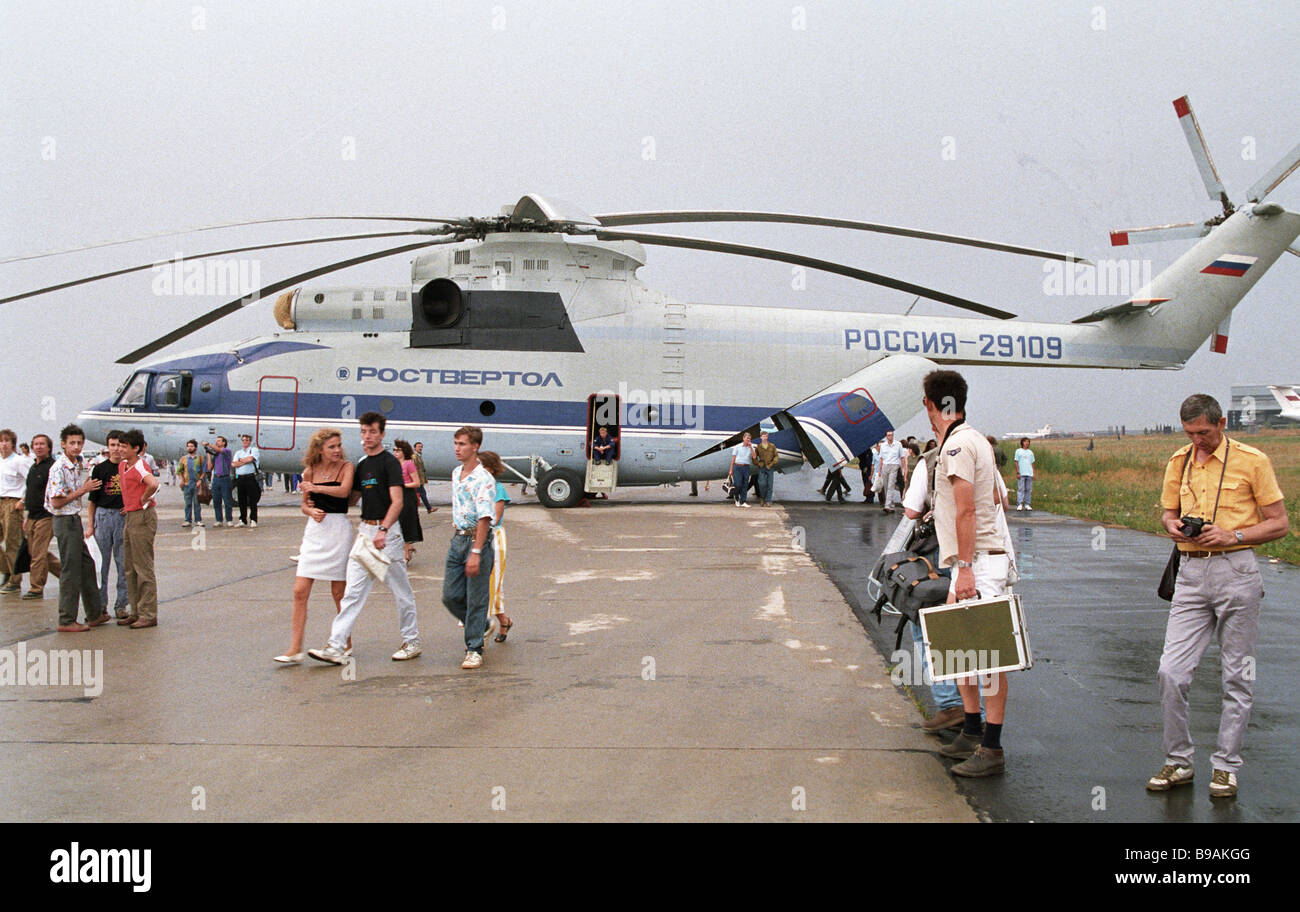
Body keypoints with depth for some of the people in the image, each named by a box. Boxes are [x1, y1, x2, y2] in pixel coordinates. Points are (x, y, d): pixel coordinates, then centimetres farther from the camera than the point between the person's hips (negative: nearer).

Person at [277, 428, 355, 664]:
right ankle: (295, 649, -2)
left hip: (338, 529, -3)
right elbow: (304, 505, 17)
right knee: (300, 591, -5)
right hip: (314, 531, 3)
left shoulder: (346, 467, -3)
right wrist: (311, 511, -4)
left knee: (339, 593, 4)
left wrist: (315, 487, -15)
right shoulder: (310, 471, 8)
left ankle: (346, 644, 21)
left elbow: (344, 491, -23)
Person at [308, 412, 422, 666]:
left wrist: (383, 530, -28)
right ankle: (336, 647, -3)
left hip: (387, 532, -7)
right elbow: (352, 498, 23)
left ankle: (412, 642, 16)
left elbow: (397, 502, -16)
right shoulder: (362, 464, 16)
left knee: (401, 591, 3)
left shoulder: (390, 462, -8)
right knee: (353, 590, 1)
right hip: (365, 529, 7)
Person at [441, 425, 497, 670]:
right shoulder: (456, 474, 11)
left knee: (476, 599, -1)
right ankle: (481, 625, 32)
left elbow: (484, 518, -21)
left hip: (477, 540, -8)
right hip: (457, 539, 8)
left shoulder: (484, 480, -16)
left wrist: (476, 552, -26)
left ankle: (474, 649, 9)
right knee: (450, 596, 7)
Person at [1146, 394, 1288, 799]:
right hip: (1191, 573, 4)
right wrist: (1173, 526, 0)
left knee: (1237, 675, 5)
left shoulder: (1252, 460, -3)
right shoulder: (1178, 462, 11)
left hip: (1236, 572, -4)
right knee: (1171, 671, -4)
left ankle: (1226, 766, 16)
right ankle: (1178, 762, 11)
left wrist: (1232, 535, -14)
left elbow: (1279, 523, -1)